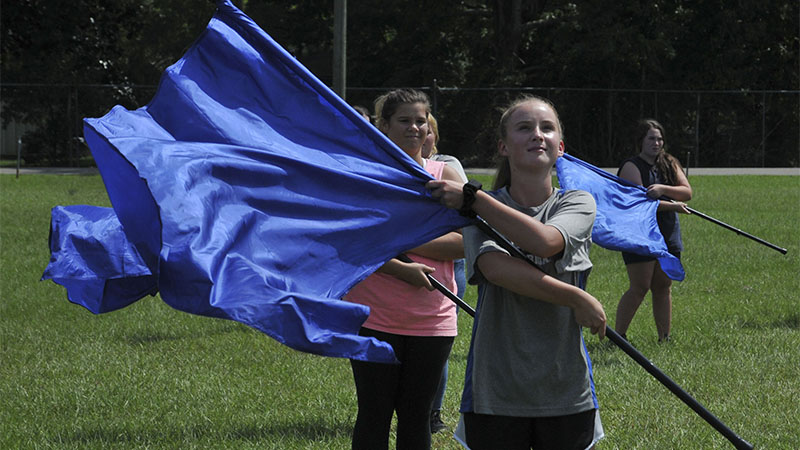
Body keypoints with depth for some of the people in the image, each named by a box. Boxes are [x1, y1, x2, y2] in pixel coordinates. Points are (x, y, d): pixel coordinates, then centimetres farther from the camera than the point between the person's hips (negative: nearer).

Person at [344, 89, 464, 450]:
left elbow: (466, 243, -4)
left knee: (416, 416, 8)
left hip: (432, 321, 2)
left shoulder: (444, 176, 7)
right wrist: (399, 268, -22)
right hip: (374, 318, -2)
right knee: (374, 414, 2)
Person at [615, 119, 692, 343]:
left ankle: (664, 338, 10)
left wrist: (663, 189, -18)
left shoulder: (670, 164, 13)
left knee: (663, 288, 7)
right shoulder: (632, 166, -6)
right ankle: (618, 336, -3)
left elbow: (687, 192, 0)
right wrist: (672, 205, -15)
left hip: (668, 236, 6)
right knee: (639, 287, -9)